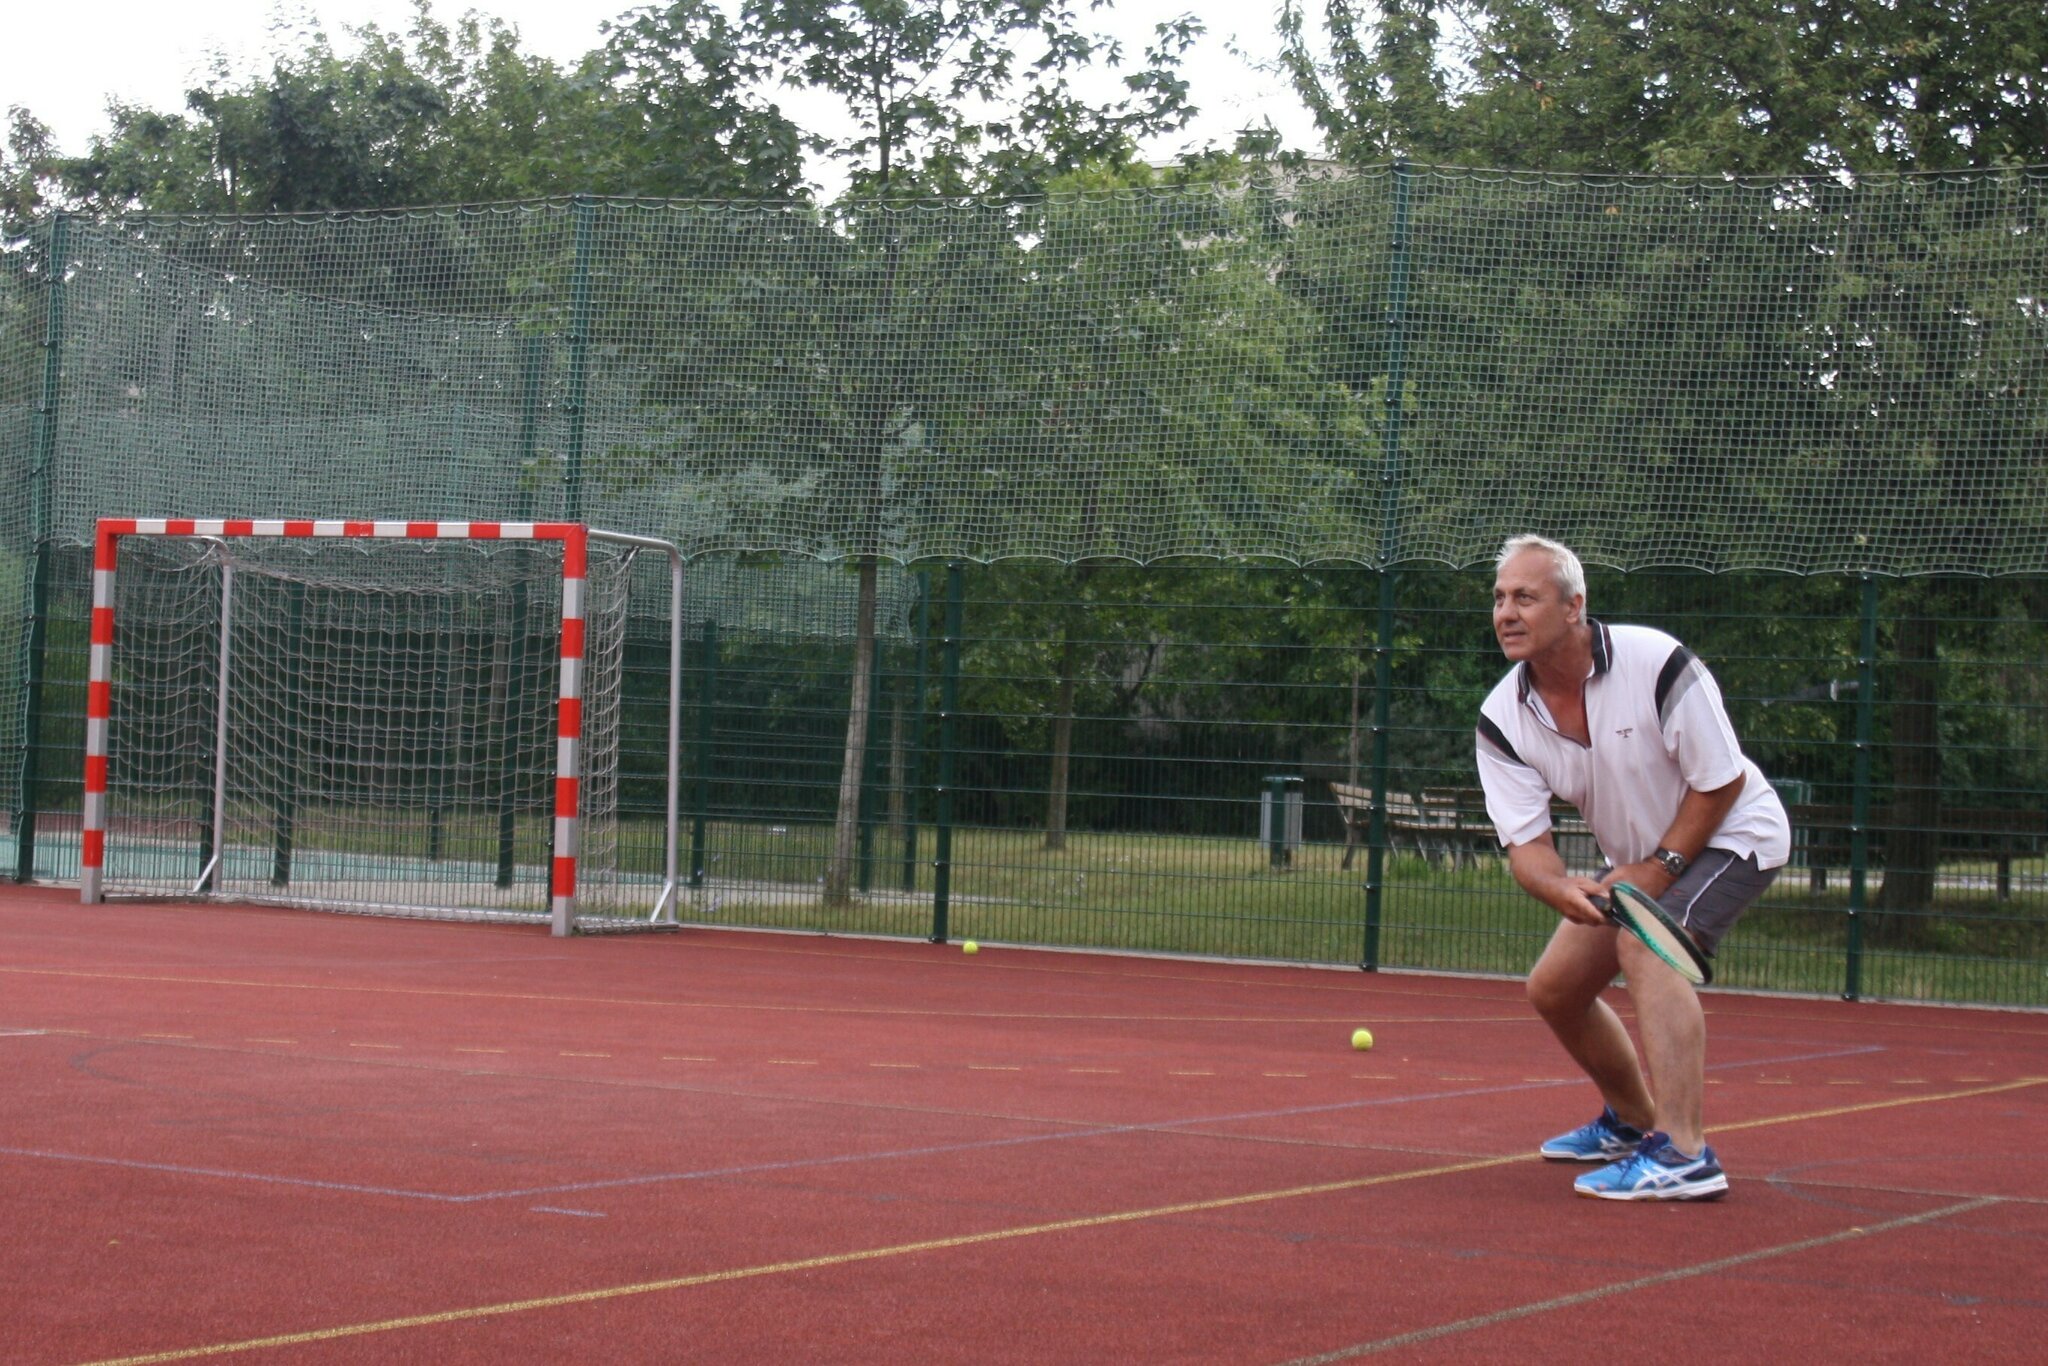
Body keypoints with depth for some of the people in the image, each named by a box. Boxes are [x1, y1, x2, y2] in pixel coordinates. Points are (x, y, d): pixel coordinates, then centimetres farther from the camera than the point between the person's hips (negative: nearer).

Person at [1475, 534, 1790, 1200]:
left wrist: (1659, 868, -25)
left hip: (1731, 834, -7)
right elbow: (1526, 843, -18)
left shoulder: (1656, 664, -29)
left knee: (1644, 945, -32)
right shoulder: (1502, 720, -14)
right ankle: (1632, 1122, 35)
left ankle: (1684, 1155, -37)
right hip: (1638, 859, 7)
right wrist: (1561, 888, -40)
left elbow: (1722, 783, -20)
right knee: (1552, 988, 8)